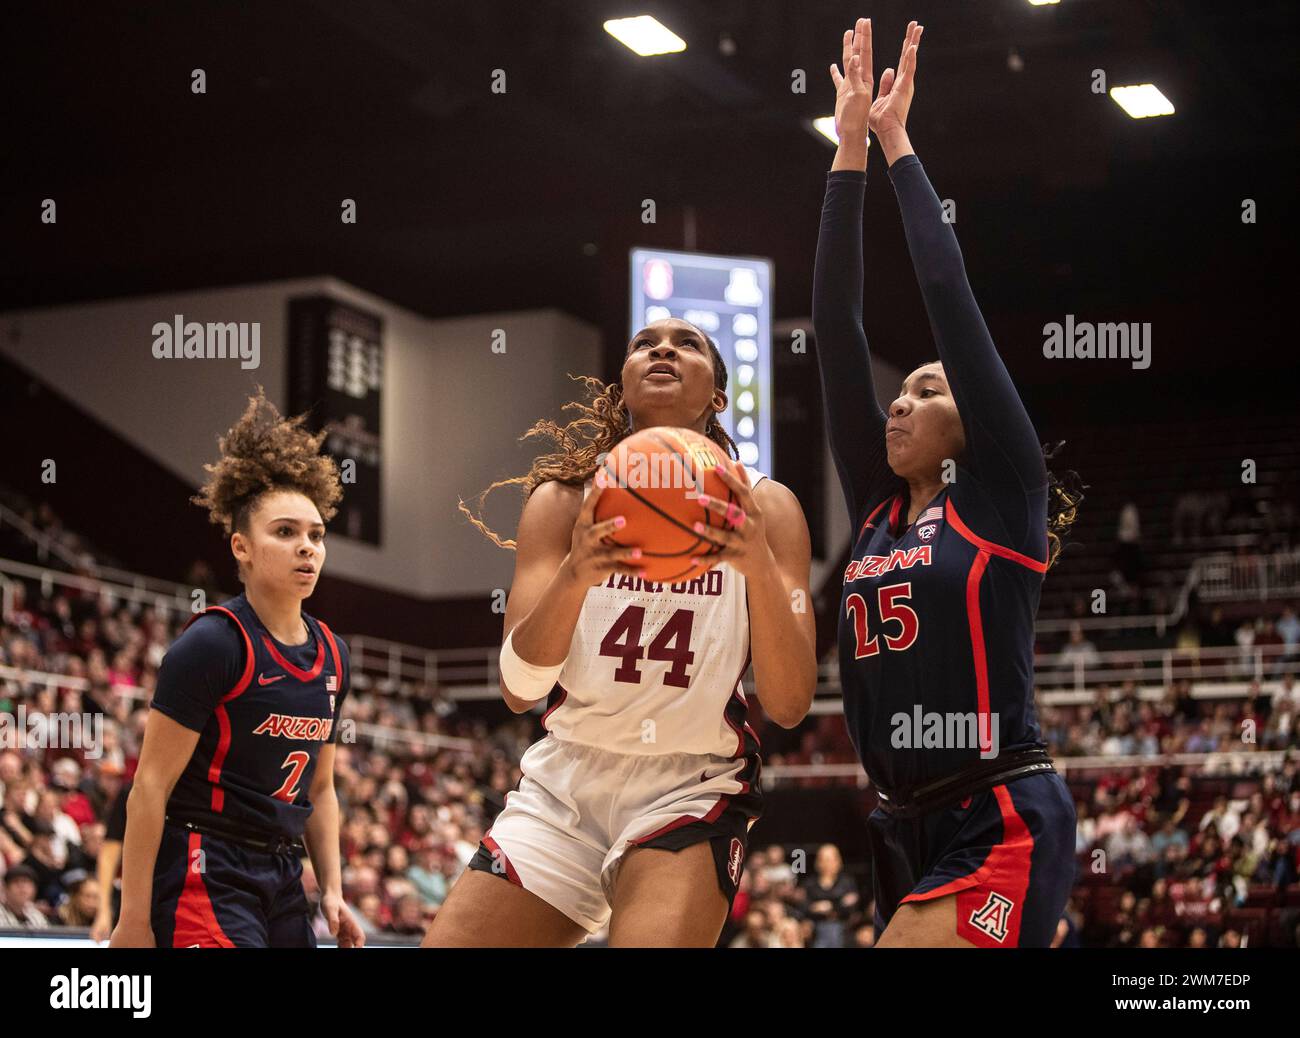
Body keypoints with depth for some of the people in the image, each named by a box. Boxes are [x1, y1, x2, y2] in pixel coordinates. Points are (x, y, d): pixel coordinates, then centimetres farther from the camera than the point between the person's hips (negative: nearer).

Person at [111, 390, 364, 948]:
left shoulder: (332, 656, 9)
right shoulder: (213, 644, -12)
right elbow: (150, 786, -13)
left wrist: (332, 891, 10)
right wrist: (134, 919, -16)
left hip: (281, 882, 8)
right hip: (203, 876, -8)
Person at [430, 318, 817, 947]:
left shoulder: (762, 508, -1)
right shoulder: (565, 500, 2)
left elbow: (789, 706, -9)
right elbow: (518, 689, -8)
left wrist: (759, 565, -26)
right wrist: (574, 575, -27)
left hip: (691, 787, -2)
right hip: (565, 779, 3)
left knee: (656, 939, -28)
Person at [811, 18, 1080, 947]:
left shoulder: (1002, 497, -2)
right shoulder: (878, 507, 14)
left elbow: (950, 295, -6)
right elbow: (838, 324, 10)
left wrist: (897, 142, 2)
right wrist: (850, 148, 10)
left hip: (1002, 829, -7)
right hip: (913, 833, 8)